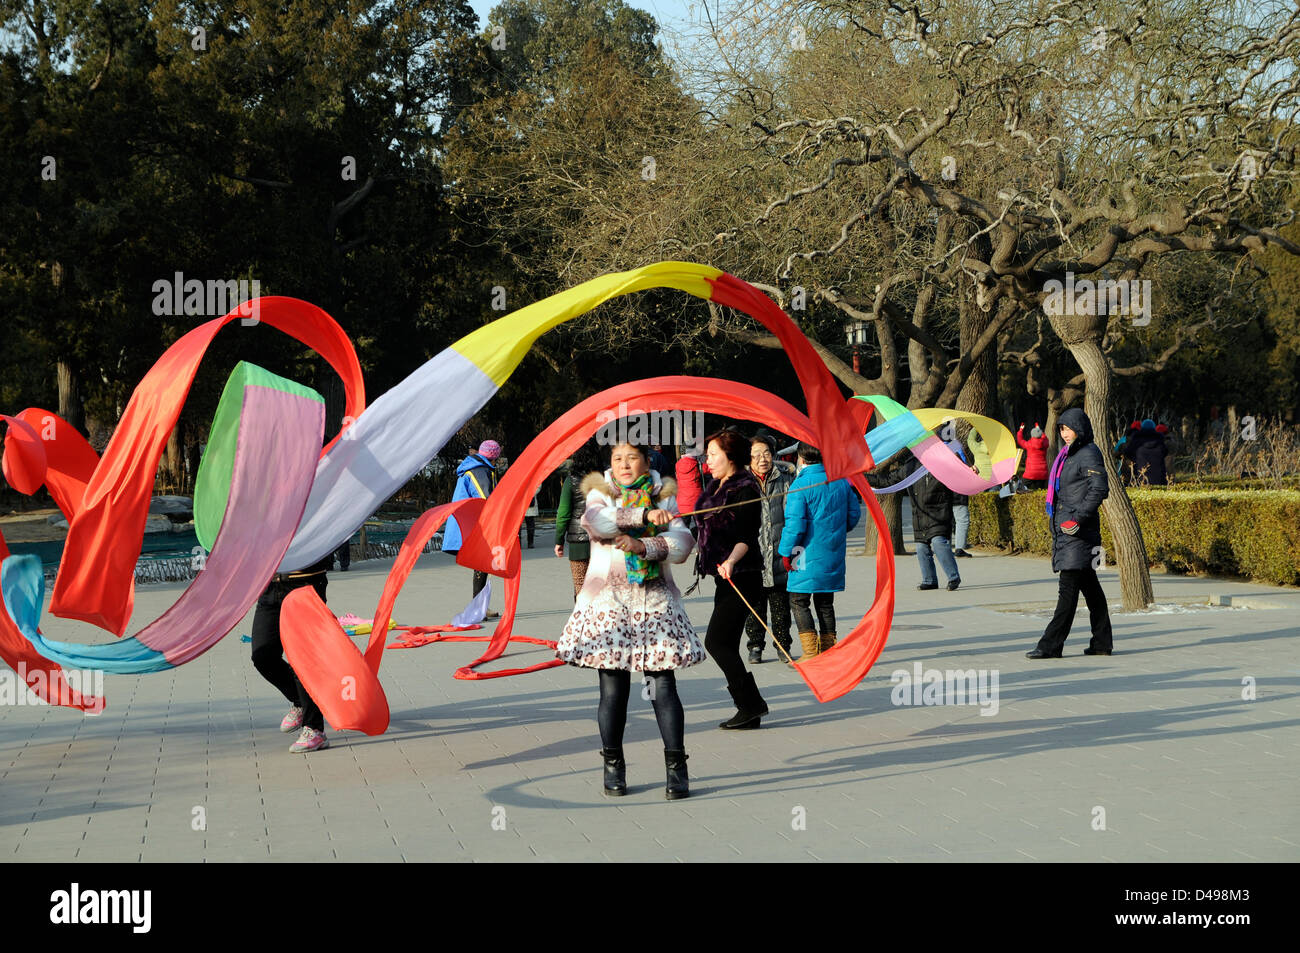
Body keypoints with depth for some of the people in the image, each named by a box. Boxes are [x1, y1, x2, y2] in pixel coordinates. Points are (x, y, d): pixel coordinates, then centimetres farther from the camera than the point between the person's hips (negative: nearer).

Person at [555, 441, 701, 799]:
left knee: (663, 686, -5)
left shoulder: (664, 498, 12)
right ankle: (613, 765, 13)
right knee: (613, 687, 0)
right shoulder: (600, 494, 8)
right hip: (608, 601, -1)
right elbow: (596, 520, -16)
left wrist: (643, 546, -17)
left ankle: (676, 766, 1)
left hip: (655, 601, 1)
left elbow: (682, 543, -3)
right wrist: (644, 516, -22)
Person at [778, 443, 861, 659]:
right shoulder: (841, 481, 6)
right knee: (825, 601, 15)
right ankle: (828, 651, 17)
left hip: (810, 554, -6)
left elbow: (795, 524, -18)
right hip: (834, 554, 6)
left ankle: (811, 654, -6)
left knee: (798, 601, 1)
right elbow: (854, 514, 12)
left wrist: (785, 552, -7)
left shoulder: (800, 486, -14)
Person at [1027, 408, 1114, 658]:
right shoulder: (1068, 454, 18)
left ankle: (1051, 645, -13)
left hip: (1079, 532, -10)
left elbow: (1100, 488, -18)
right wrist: (1054, 516, 22)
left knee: (1068, 587, -10)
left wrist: (1079, 518, -22)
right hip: (1064, 527, 10)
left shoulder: (1089, 454, -9)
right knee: (1089, 586, 12)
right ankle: (1102, 642, 17)